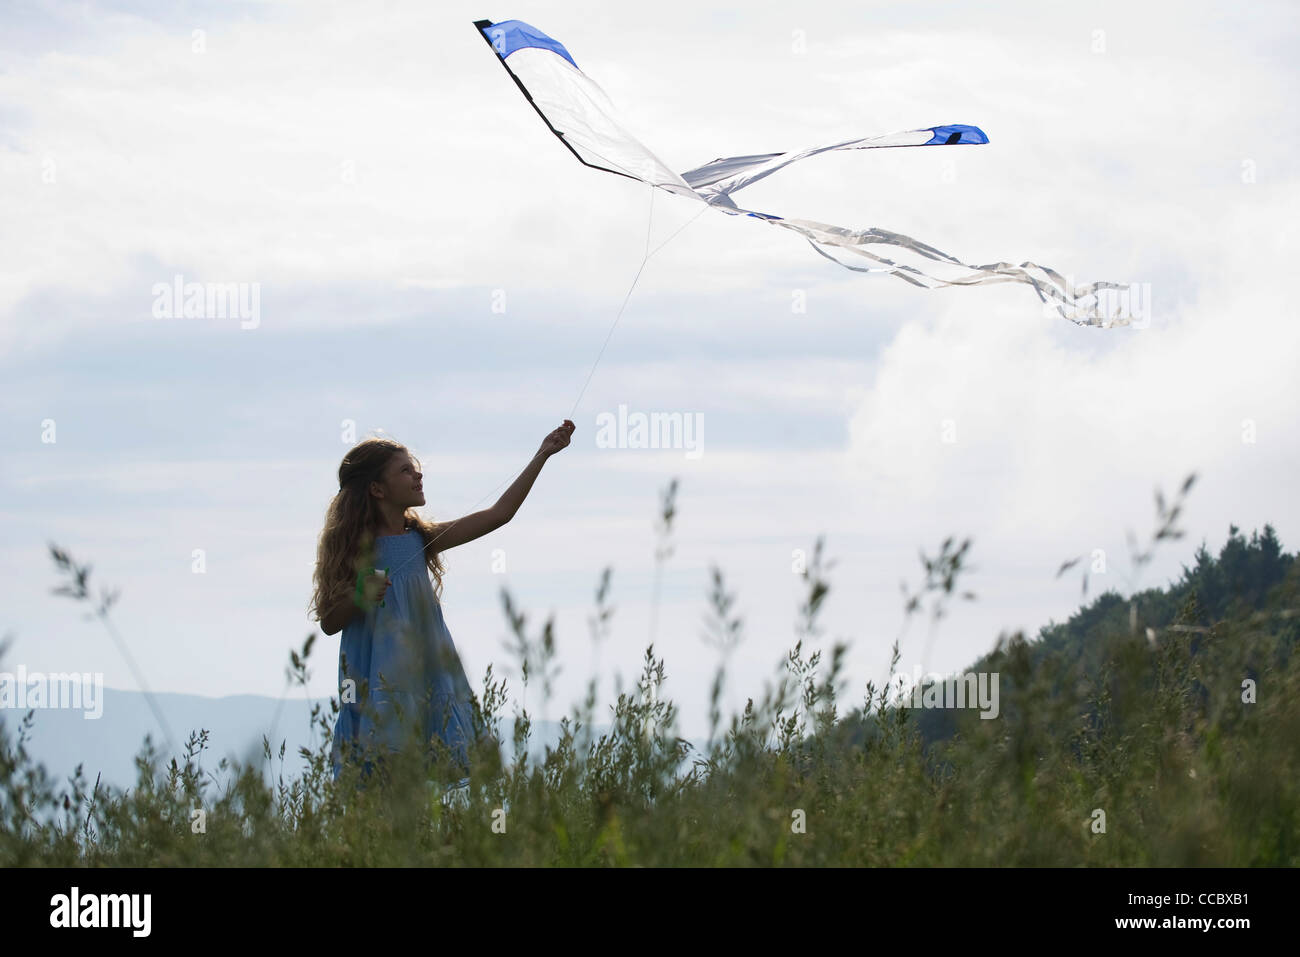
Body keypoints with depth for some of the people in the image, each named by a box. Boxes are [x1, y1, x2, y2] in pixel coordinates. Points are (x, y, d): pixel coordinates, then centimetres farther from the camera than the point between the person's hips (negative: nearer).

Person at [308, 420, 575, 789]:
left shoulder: (420, 539, 8)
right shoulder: (350, 546, -3)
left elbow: (498, 514, 5)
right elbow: (328, 622, 1)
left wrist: (542, 455, 4)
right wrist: (358, 598, -19)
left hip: (425, 681, 4)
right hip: (375, 685, -4)